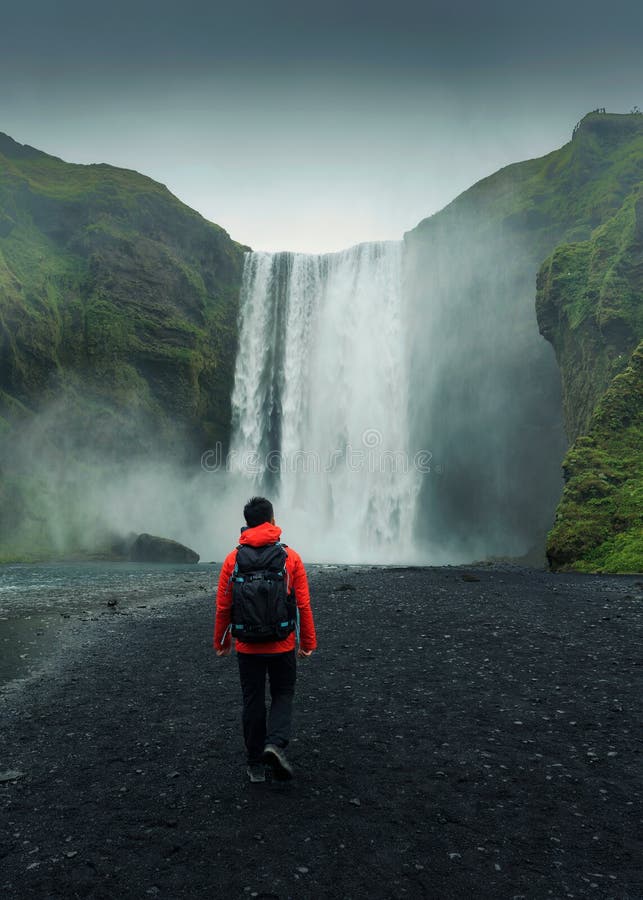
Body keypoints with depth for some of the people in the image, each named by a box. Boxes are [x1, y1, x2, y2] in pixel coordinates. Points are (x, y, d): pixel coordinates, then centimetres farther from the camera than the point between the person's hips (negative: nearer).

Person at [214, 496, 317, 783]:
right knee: (283, 695, 17)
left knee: (253, 702, 14)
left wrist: (221, 642, 12)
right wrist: (308, 642, 4)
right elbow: (303, 605, -5)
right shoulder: (291, 557, -7)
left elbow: (223, 607, -1)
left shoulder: (232, 559, -4)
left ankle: (256, 765, 21)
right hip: (282, 645, -1)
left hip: (247, 647, 1)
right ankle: (275, 743, -6)